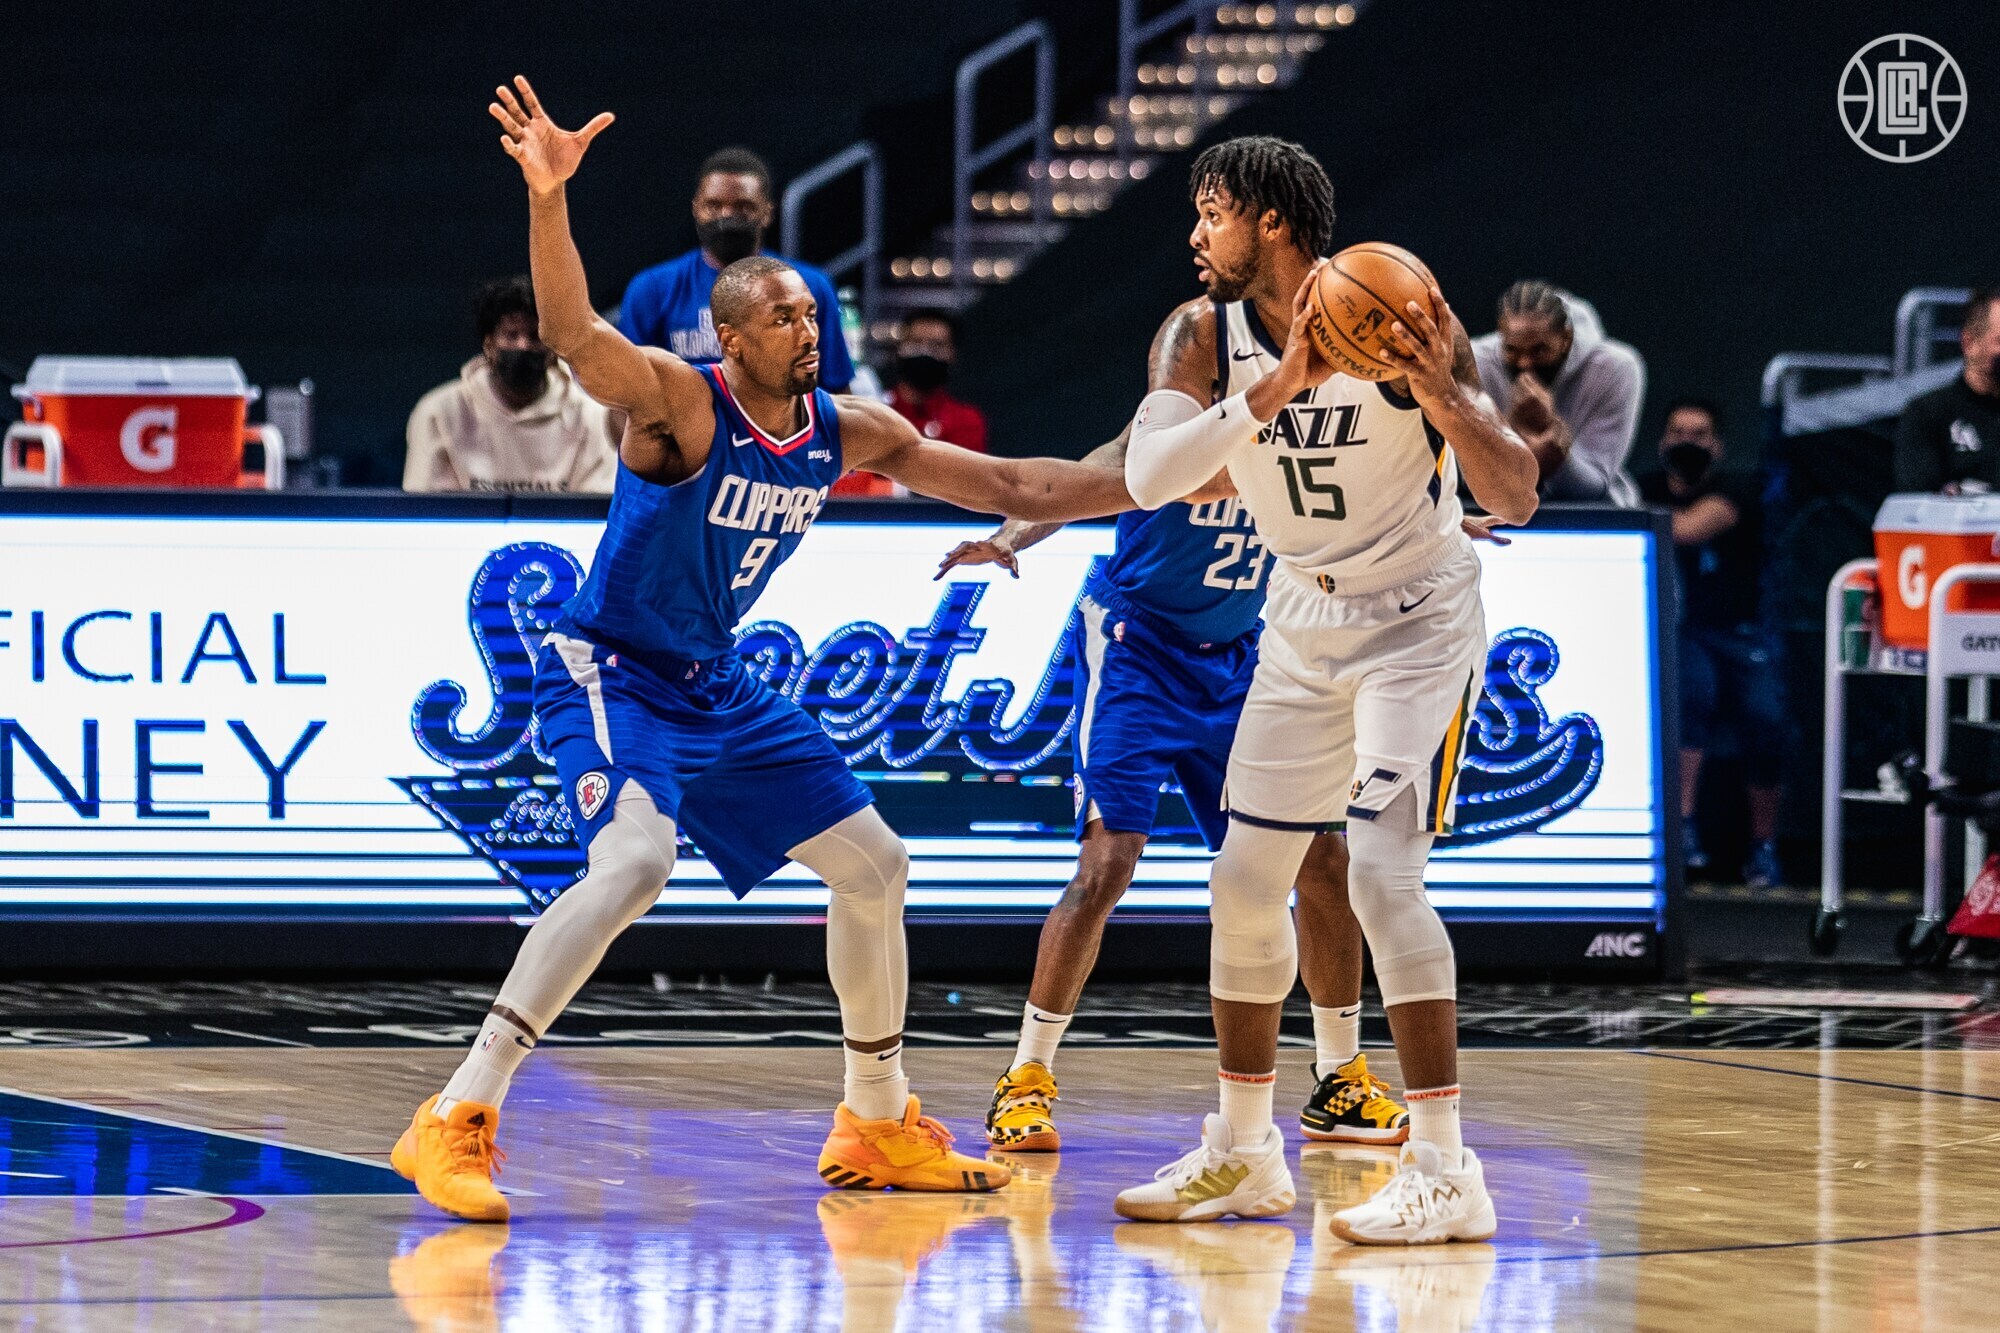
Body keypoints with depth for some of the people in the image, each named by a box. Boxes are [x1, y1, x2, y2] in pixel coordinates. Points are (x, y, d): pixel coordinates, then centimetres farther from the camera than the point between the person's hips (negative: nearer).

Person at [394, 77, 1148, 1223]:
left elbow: (1010, 487, 8)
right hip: (610, 673, -8)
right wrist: (548, 198, -57)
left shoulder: (851, 433, -1)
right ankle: (456, 1121, -31)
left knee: (874, 864, 11)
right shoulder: (680, 404, -21)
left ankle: (880, 1126, 29)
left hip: (717, 686, 8)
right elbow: (575, 335, -41)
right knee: (636, 860, -32)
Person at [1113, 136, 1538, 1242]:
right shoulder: (1203, 335, -8)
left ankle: (1445, 1171, -18)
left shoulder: (1403, 326, -22)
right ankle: (1244, 1152, 24)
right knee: (1245, 882, 9)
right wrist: (1276, 388, -36)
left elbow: (1516, 502, -25)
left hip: (1418, 622, -6)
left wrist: (1441, 394, -42)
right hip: (1302, 630, 6)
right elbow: (1147, 478, -26)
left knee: (1381, 872, -20)